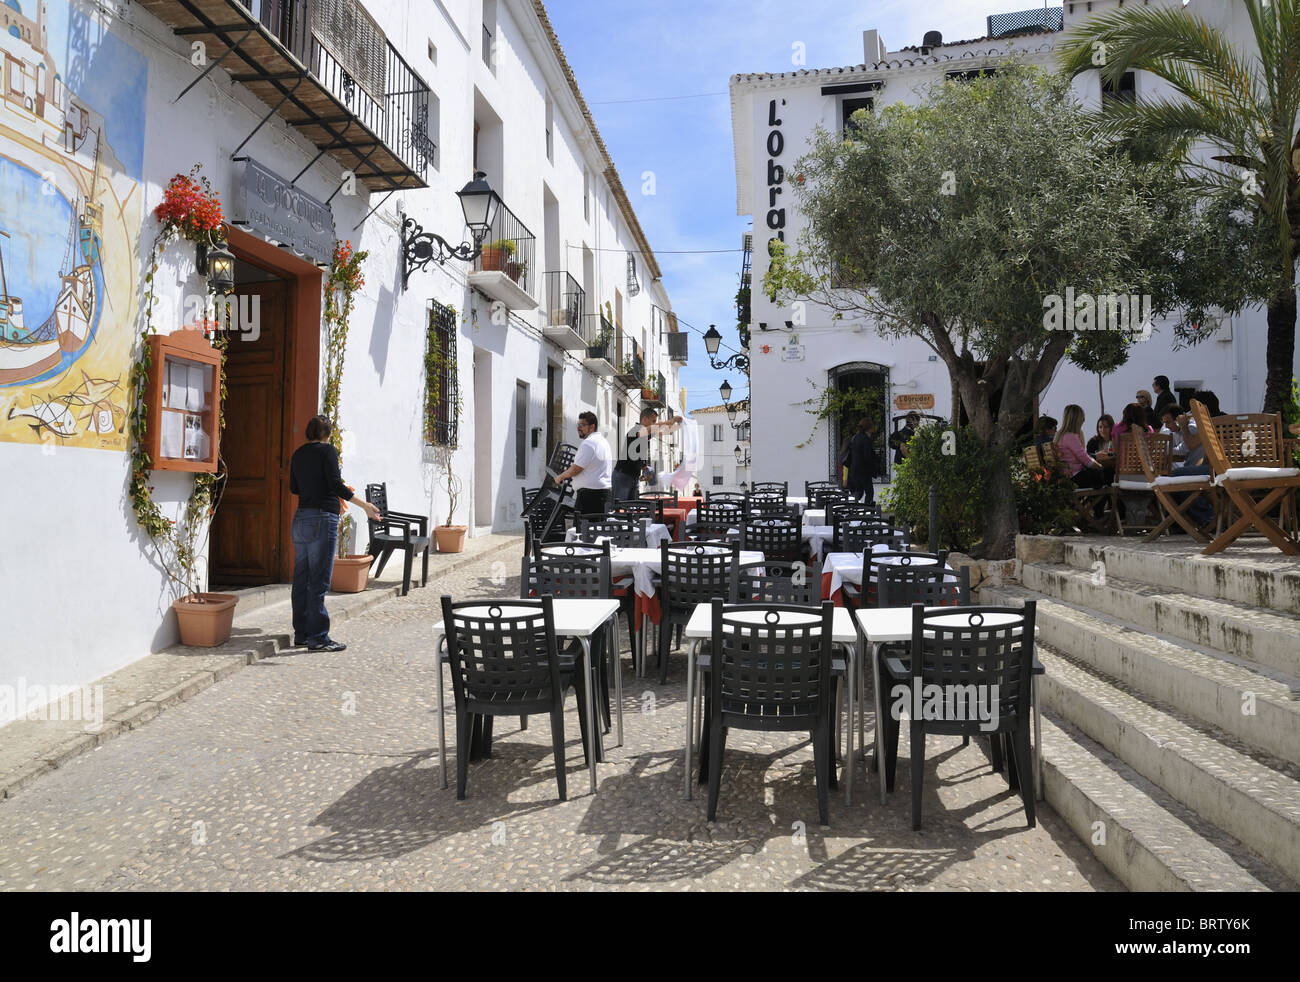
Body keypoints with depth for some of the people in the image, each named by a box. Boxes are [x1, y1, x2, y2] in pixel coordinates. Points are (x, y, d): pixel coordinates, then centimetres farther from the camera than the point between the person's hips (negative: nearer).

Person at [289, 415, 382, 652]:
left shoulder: (298, 454, 14)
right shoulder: (327, 450, -5)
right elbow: (335, 484, -15)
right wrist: (365, 505, -16)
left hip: (301, 517, 7)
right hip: (323, 518, -7)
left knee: (301, 579, 11)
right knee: (319, 580, -5)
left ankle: (301, 634, 17)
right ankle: (318, 637, -3)